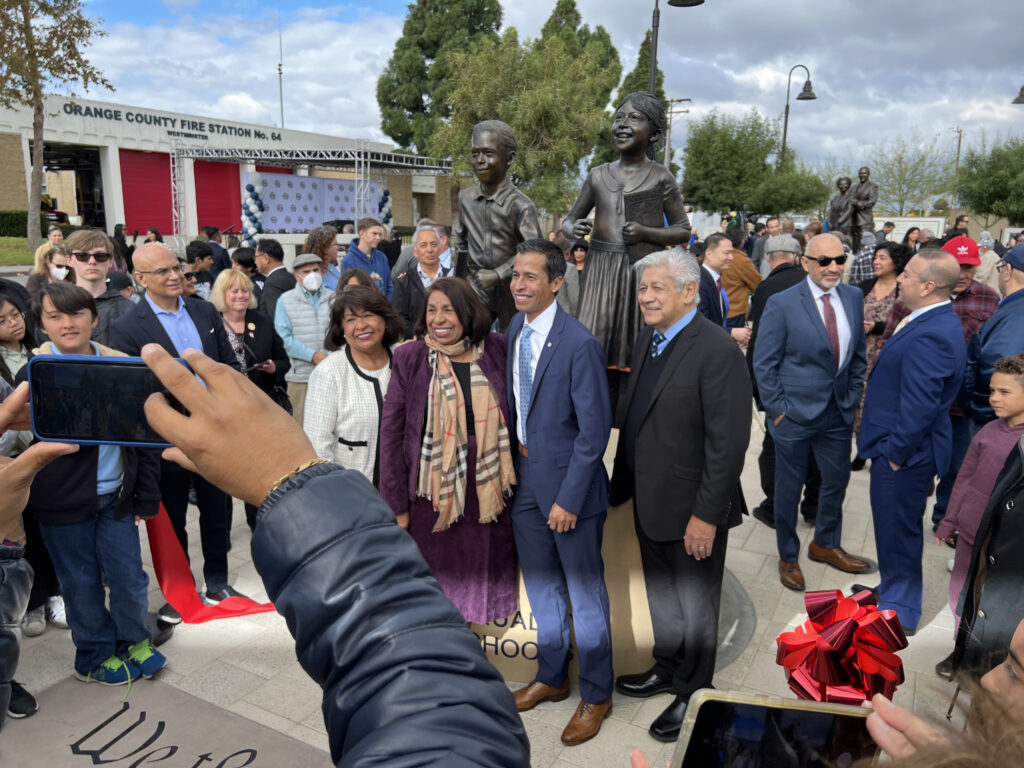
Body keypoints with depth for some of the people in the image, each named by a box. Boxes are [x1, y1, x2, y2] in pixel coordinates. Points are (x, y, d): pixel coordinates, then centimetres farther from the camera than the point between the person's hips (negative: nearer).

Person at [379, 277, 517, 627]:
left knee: (479, 574, 14)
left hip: (487, 489, 2)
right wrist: (396, 504, -5)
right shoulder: (410, 356, -5)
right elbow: (391, 430, -4)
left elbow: (512, 414, 7)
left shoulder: (495, 349, -1)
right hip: (433, 490, -2)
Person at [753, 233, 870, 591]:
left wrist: (853, 397, 6)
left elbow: (858, 353, 12)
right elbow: (764, 363, -11)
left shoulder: (854, 297, 2)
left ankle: (825, 544, 43)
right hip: (795, 413, -5)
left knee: (837, 480, 18)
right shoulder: (782, 303, -14)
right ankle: (788, 557, 30)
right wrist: (778, 409, -12)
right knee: (789, 487, 10)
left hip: (839, 413, 5)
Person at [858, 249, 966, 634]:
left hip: (904, 454, -10)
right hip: (902, 446, 10)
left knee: (898, 530, 6)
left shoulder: (930, 336, -27)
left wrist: (895, 453, -18)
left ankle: (898, 612, 24)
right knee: (897, 526, 24)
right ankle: (893, 589, 42)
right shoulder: (936, 320, 6)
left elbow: (919, 407, -28)